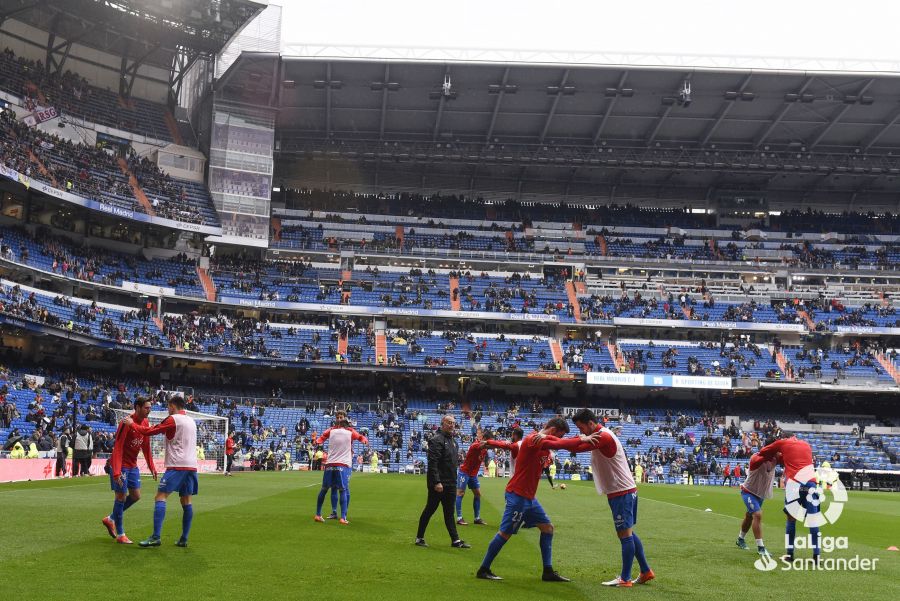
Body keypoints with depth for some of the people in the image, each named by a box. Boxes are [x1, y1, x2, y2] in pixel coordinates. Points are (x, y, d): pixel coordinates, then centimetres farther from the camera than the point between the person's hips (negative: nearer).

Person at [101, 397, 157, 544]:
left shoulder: (145, 423, 3)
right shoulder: (127, 423, -21)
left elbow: (146, 446, 11)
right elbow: (117, 447, -25)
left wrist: (151, 466, 7)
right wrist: (116, 471, -31)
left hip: (133, 466, 8)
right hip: (120, 465, -8)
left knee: (136, 496, 9)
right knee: (121, 497, -2)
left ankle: (110, 519, 29)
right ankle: (120, 535, 9)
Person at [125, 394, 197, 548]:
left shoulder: (173, 419, -5)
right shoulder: (191, 421, 17)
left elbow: (149, 431, -5)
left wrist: (132, 423, 8)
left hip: (177, 466, -7)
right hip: (191, 466, 7)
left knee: (160, 497, -6)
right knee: (186, 502, 7)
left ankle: (156, 537, -14)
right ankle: (184, 539, 8)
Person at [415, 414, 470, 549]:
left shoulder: (453, 440, 15)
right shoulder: (437, 440, -13)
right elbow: (432, 463, -20)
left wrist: (454, 481, 17)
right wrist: (436, 482, -24)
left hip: (450, 484, 8)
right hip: (438, 484, -8)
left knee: (449, 513, 11)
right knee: (429, 510, 2)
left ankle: (455, 540, 12)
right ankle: (419, 538, 13)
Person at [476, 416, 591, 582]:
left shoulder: (543, 441, 12)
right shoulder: (533, 440, -18)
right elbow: (559, 444, -29)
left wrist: (580, 440, -15)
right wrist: (582, 439, -24)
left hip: (529, 497, 10)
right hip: (518, 495, -10)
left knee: (547, 527, 8)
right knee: (505, 532, -4)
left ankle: (548, 572, 12)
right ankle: (483, 570, 7)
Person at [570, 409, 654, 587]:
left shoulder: (603, 436, -19)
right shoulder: (600, 435, 12)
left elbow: (577, 447, -29)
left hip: (621, 492, -10)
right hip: (625, 491, 10)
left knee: (625, 534, -5)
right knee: (628, 533, 15)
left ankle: (625, 578, 0)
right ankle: (646, 572, 23)